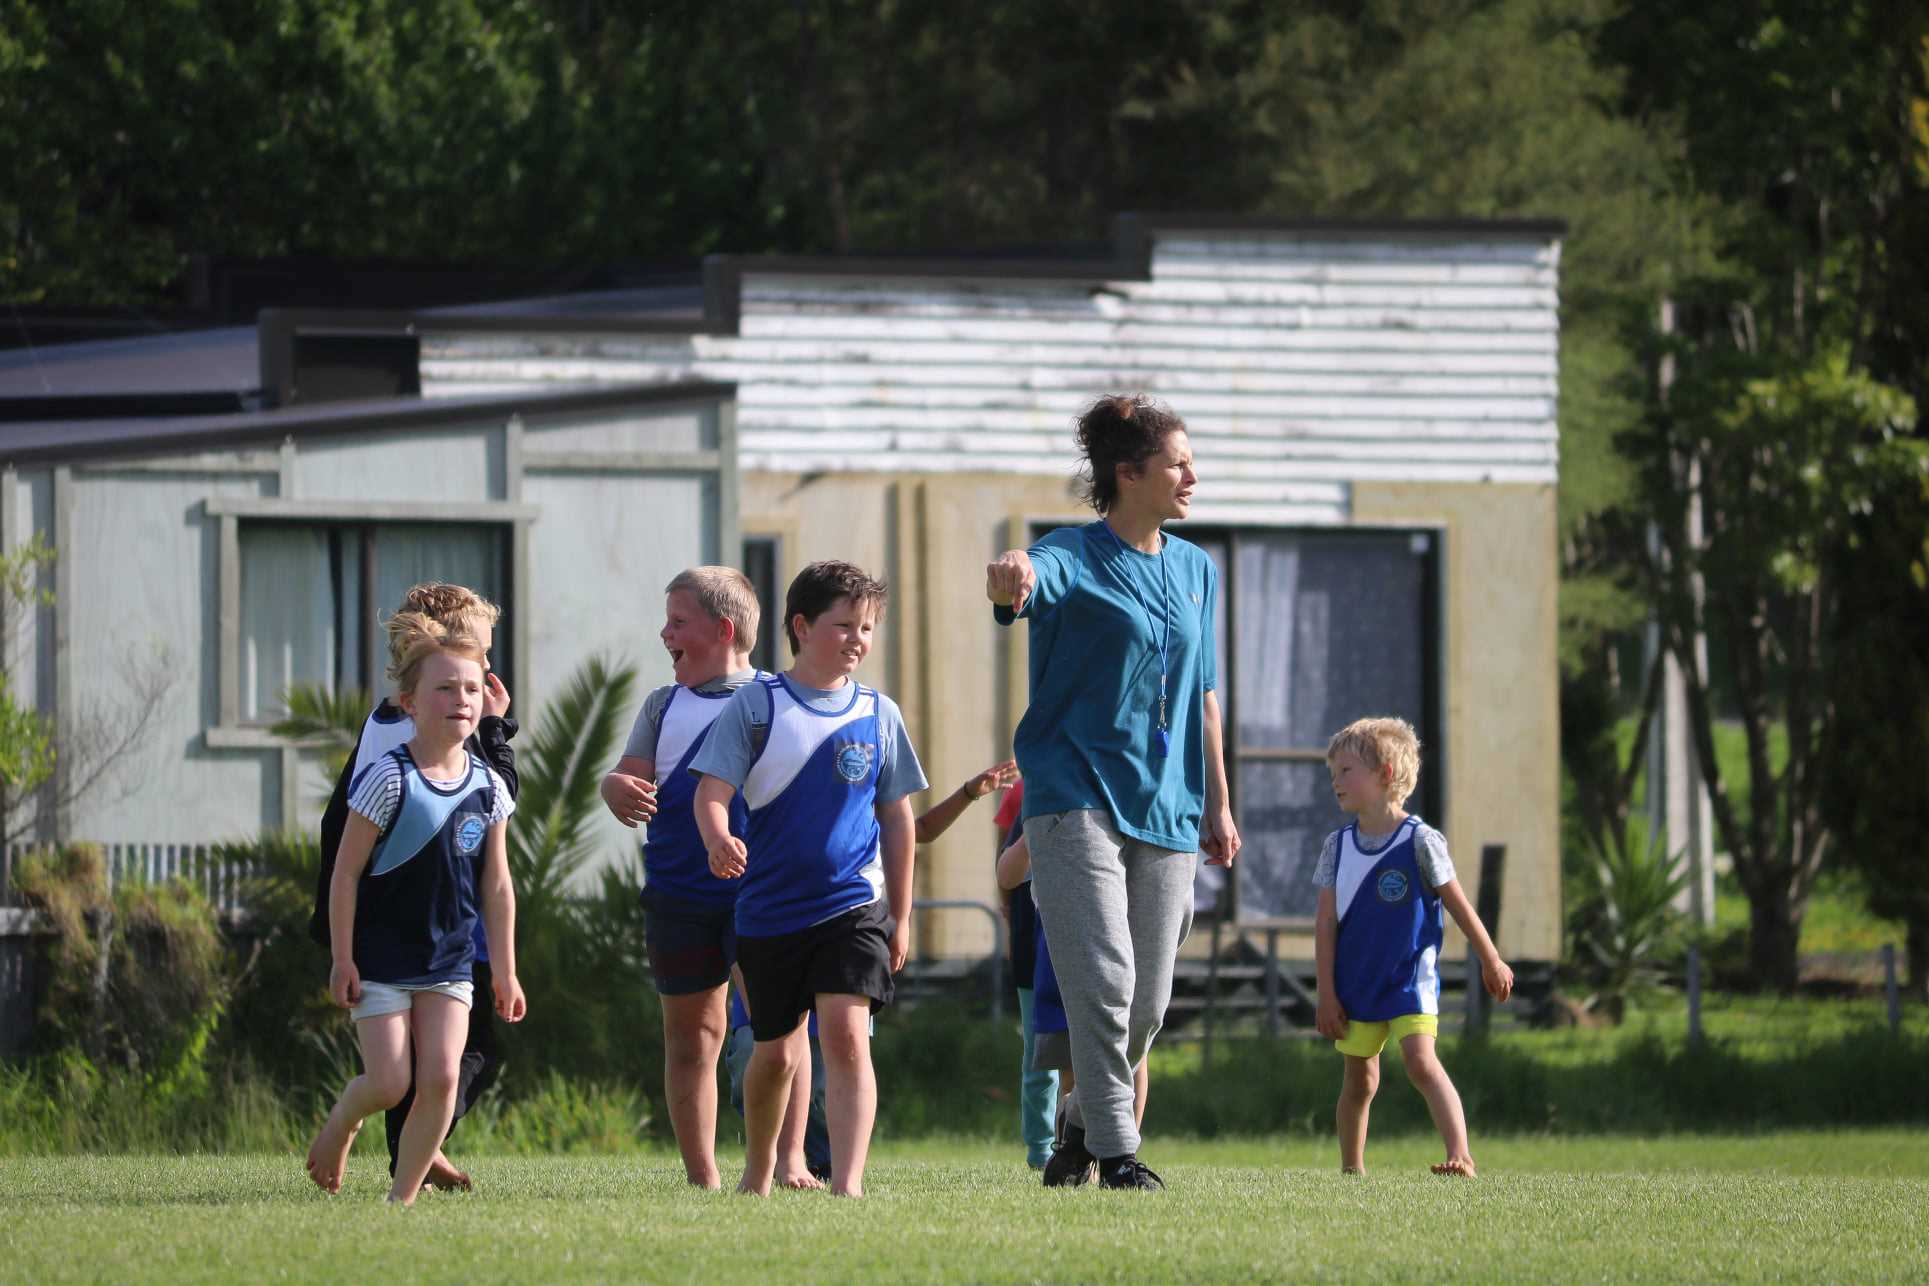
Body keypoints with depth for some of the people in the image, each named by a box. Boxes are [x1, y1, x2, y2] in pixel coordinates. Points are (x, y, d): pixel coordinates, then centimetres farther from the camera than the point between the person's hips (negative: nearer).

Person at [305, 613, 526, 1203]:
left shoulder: (487, 789, 1)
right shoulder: (390, 781, -14)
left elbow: (496, 885, 9)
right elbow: (346, 872, -10)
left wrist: (505, 972, 10)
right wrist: (342, 959, -12)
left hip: (450, 960, 4)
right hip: (381, 958, -4)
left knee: (440, 1078, -9)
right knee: (389, 1084, -6)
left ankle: (403, 1195, 4)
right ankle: (340, 1123, 28)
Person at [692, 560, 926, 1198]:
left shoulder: (878, 714, 4)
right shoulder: (755, 706, -3)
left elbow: (897, 818, 11)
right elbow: (713, 790, -9)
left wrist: (900, 915, 12)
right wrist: (718, 838, -32)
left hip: (853, 904, 0)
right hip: (770, 908, 0)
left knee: (846, 1034, -18)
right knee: (776, 1052, 11)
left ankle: (847, 1182, -23)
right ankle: (758, 1171, 35)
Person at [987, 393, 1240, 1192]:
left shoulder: (1194, 570, 14)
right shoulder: (1074, 558, -5)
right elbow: (1029, 582, -29)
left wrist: (1217, 804, 20)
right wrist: (1009, 581, -54)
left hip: (1167, 810, 6)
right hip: (1077, 797, -6)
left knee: (1147, 1003, 6)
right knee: (1103, 980, -15)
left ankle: (1085, 1122, 27)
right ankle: (1116, 1154, -11)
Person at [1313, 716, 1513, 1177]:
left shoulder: (1420, 841, -9)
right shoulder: (1338, 846, 3)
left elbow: (1458, 904, -1)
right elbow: (1326, 923, 4)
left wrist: (1492, 962, 6)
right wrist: (1327, 993, 0)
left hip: (1410, 979, -5)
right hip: (1355, 983, 5)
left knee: (1421, 1061, -20)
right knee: (1359, 1076, 12)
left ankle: (1461, 1156, -27)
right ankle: (1351, 1169, 24)